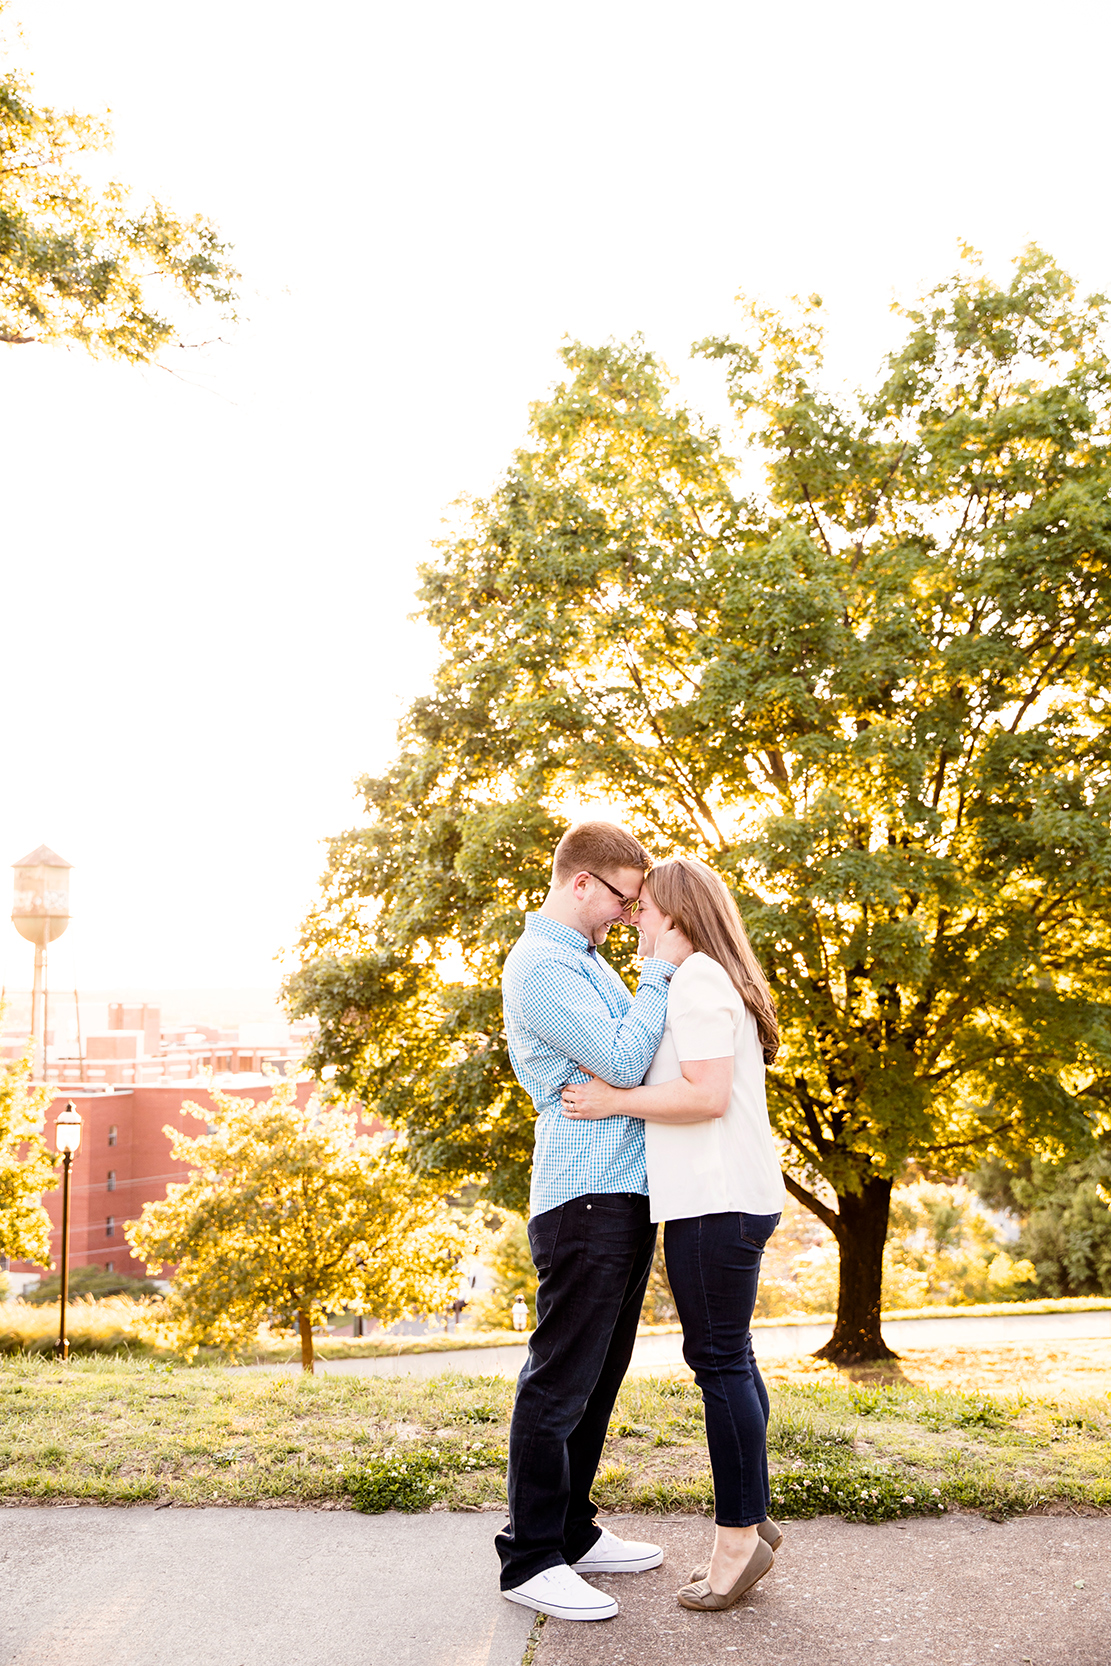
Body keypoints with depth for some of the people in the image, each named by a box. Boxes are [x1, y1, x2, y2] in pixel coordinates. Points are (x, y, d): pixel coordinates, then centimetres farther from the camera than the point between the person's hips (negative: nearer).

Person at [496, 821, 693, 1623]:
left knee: (598, 1377, 16)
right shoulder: (540, 965, -14)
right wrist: (661, 969, -12)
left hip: (625, 1193, 10)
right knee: (560, 1382, -3)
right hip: (584, 1197, -10)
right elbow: (623, 1060, -19)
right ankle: (531, 1558, 6)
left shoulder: (585, 958, 19)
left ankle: (571, 1532, 27)